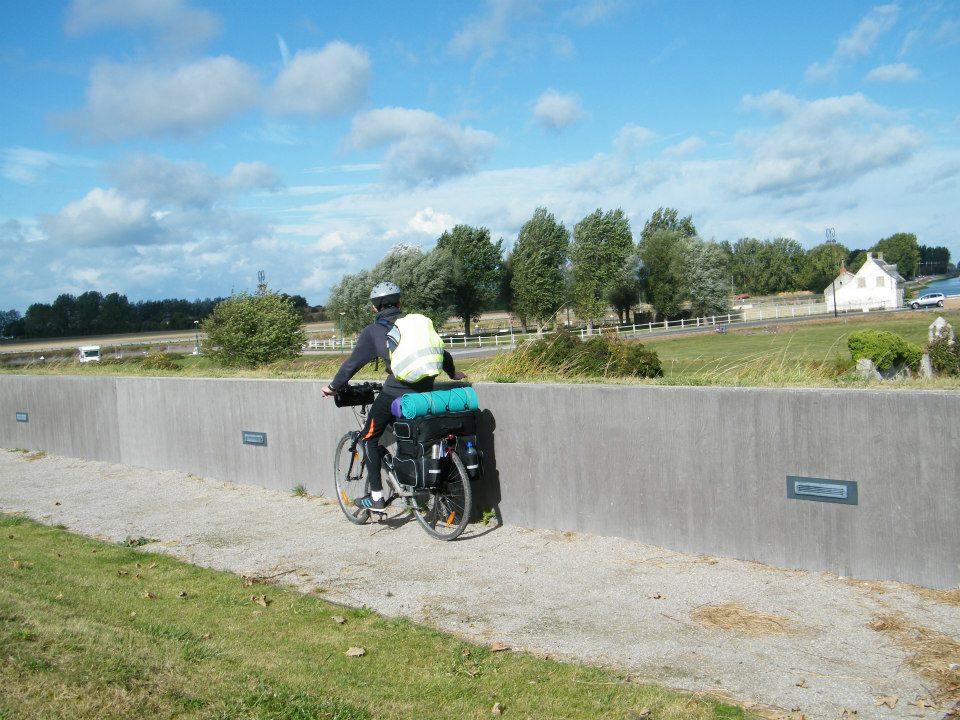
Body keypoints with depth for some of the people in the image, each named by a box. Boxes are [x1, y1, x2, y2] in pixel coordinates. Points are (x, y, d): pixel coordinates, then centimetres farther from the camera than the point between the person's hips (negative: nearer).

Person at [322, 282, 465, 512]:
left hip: (395, 393, -5)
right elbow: (442, 352, 20)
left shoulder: (373, 331, 3)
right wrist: (453, 374, 38)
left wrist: (334, 387, 18)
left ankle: (376, 497, 10)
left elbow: (353, 363, 5)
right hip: (425, 392, 5)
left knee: (369, 438, 13)